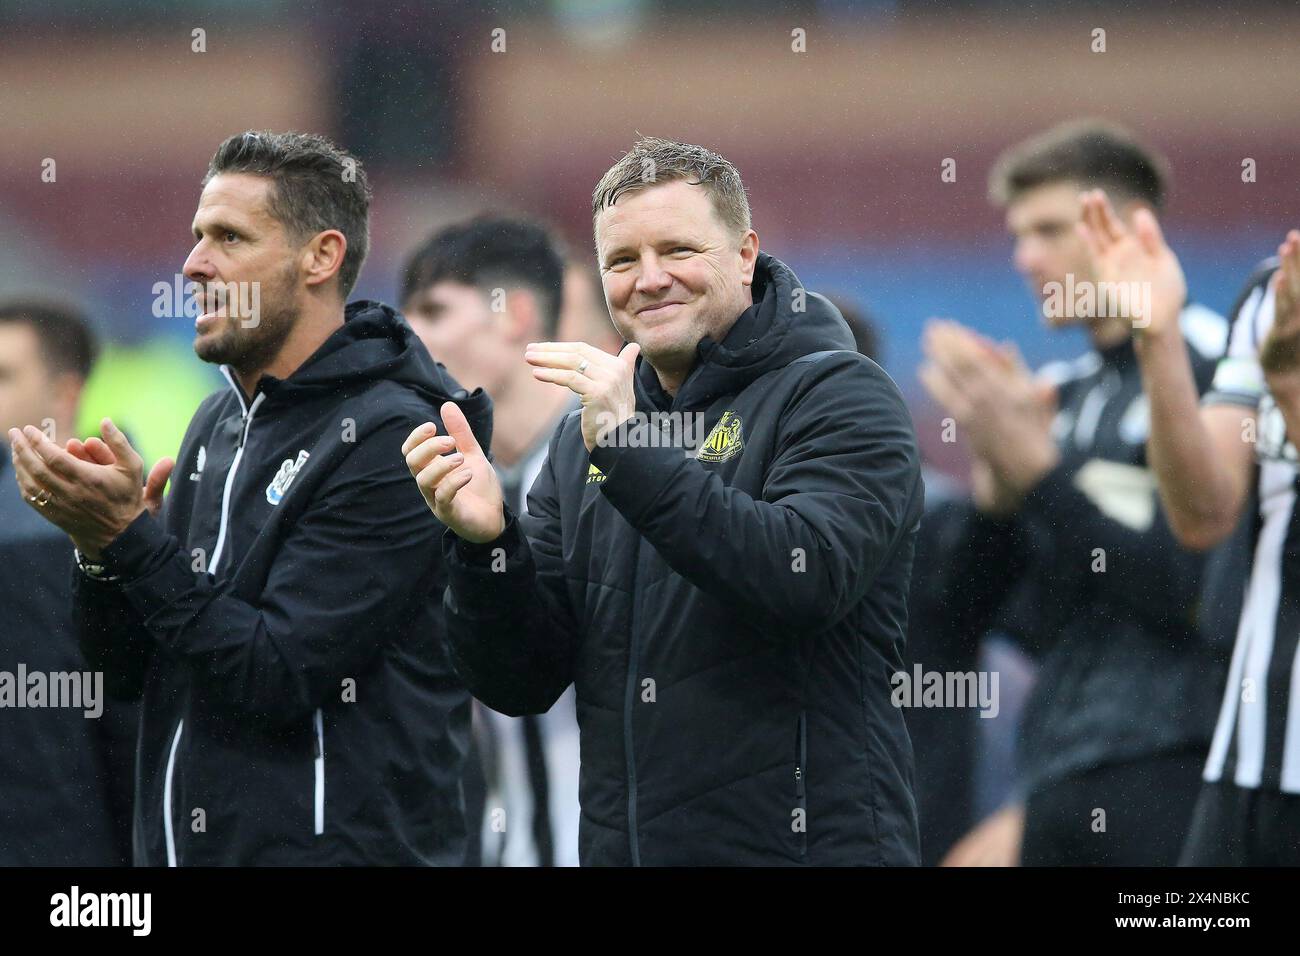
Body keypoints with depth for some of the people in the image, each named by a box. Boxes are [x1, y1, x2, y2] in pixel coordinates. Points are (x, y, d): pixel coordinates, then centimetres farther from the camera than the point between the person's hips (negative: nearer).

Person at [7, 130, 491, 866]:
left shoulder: (388, 439, -14)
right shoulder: (220, 423, 10)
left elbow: (279, 678, -20)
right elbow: (128, 673, 10)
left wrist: (129, 536, -20)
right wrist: (100, 546, -8)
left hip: (332, 845, -7)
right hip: (182, 846, 7)